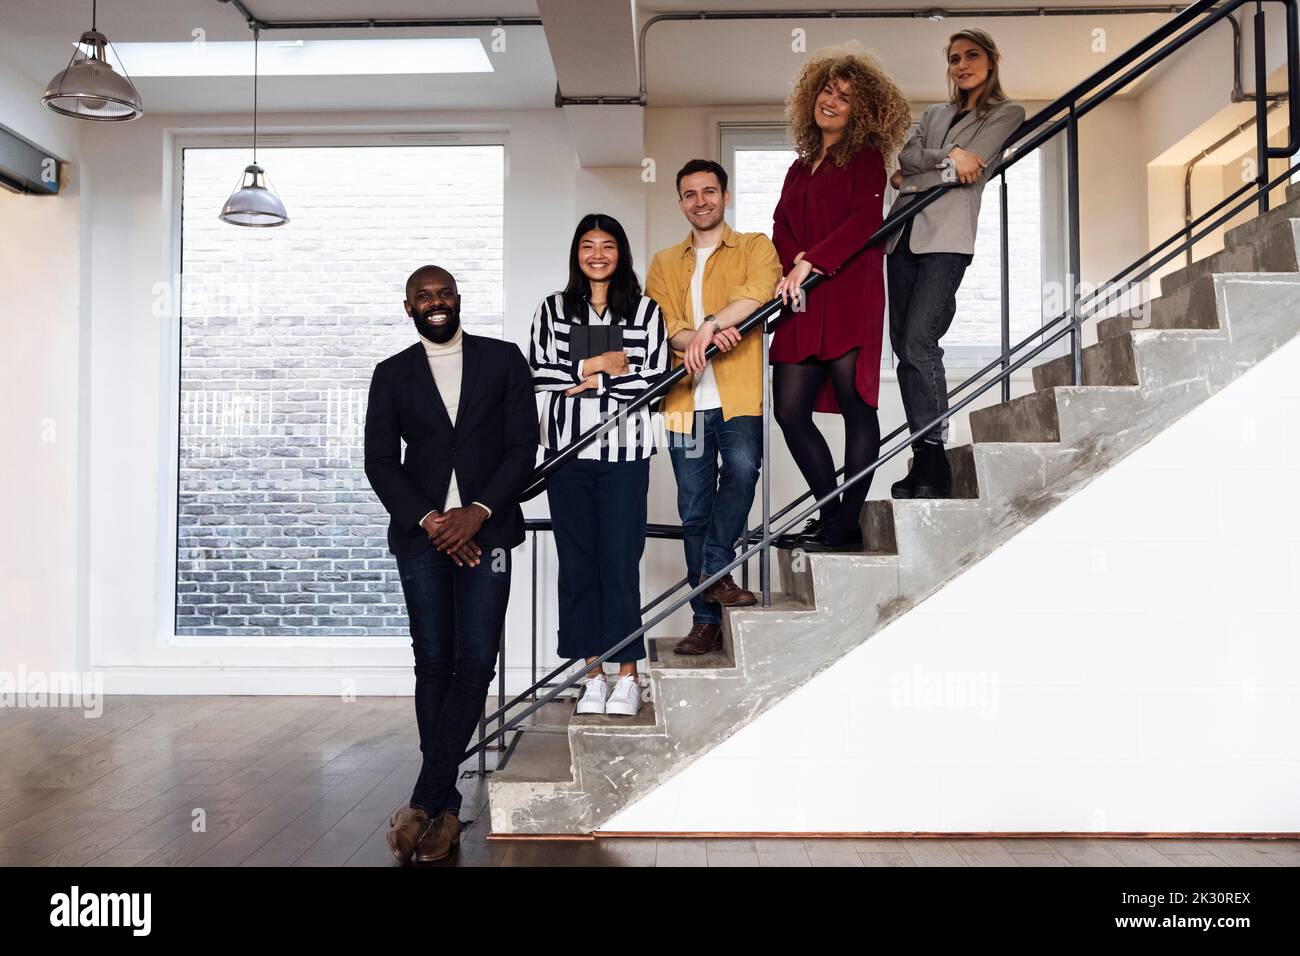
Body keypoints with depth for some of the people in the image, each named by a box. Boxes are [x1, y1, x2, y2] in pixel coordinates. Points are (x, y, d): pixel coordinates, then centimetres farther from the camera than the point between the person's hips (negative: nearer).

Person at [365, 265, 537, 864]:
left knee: (475, 662, -9)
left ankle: (423, 802, -2)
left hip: (484, 529, -1)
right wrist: (428, 521, -8)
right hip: (421, 532, 1)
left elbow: (523, 447, 2)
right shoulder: (392, 374, 12)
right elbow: (379, 462, 6)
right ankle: (446, 809, 9)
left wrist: (476, 513, -10)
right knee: (433, 665, 1)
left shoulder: (503, 360, 8)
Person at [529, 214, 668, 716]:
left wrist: (593, 381, -7)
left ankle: (627, 676, 8)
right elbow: (537, 372, 3)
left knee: (621, 560, -3)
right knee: (577, 560, 4)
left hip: (624, 452, -2)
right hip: (567, 449, 2)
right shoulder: (553, 309, 11)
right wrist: (592, 365, -7)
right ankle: (593, 673, 14)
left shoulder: (646, 310, 5)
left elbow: (656, 380, -3)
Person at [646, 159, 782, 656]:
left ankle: (714, 571, -12)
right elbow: (658, 324, 4)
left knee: (742, 467, -29)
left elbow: (759, 291, -11)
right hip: (686, 401, 3)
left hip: (739, 396, -3)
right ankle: (706, 620, 12)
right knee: (693, 512, 4)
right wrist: (702, 338, -15)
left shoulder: (754, 246, 11)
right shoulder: (663, 264, 19)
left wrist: (707, 327, -21)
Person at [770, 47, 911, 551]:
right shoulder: (800, 167, 24)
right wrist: (791, 267, -7)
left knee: (856, 407, -4)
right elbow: (781, 227, 13)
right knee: (789, 410, 2)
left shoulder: (865, 158, 6)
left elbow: (865, 220, -9)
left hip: (850, 299, -6)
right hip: (802, 305, 7)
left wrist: (811, 261, -17)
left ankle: (846, 525, 2)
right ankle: (831, 513, 14)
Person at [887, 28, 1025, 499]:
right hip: (905, 233, 6)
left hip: (948, 235, -6)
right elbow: (905, 154, 7)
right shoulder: (934, 114, 26)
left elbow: (971, 168, -3)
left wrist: (909, 181, 3)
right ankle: (922, 459, 2)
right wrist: (948, 156, -9)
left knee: (919, 342, -20)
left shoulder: (1007, 114, 12)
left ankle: (934, 463, -15)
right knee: (903, 345, -2)